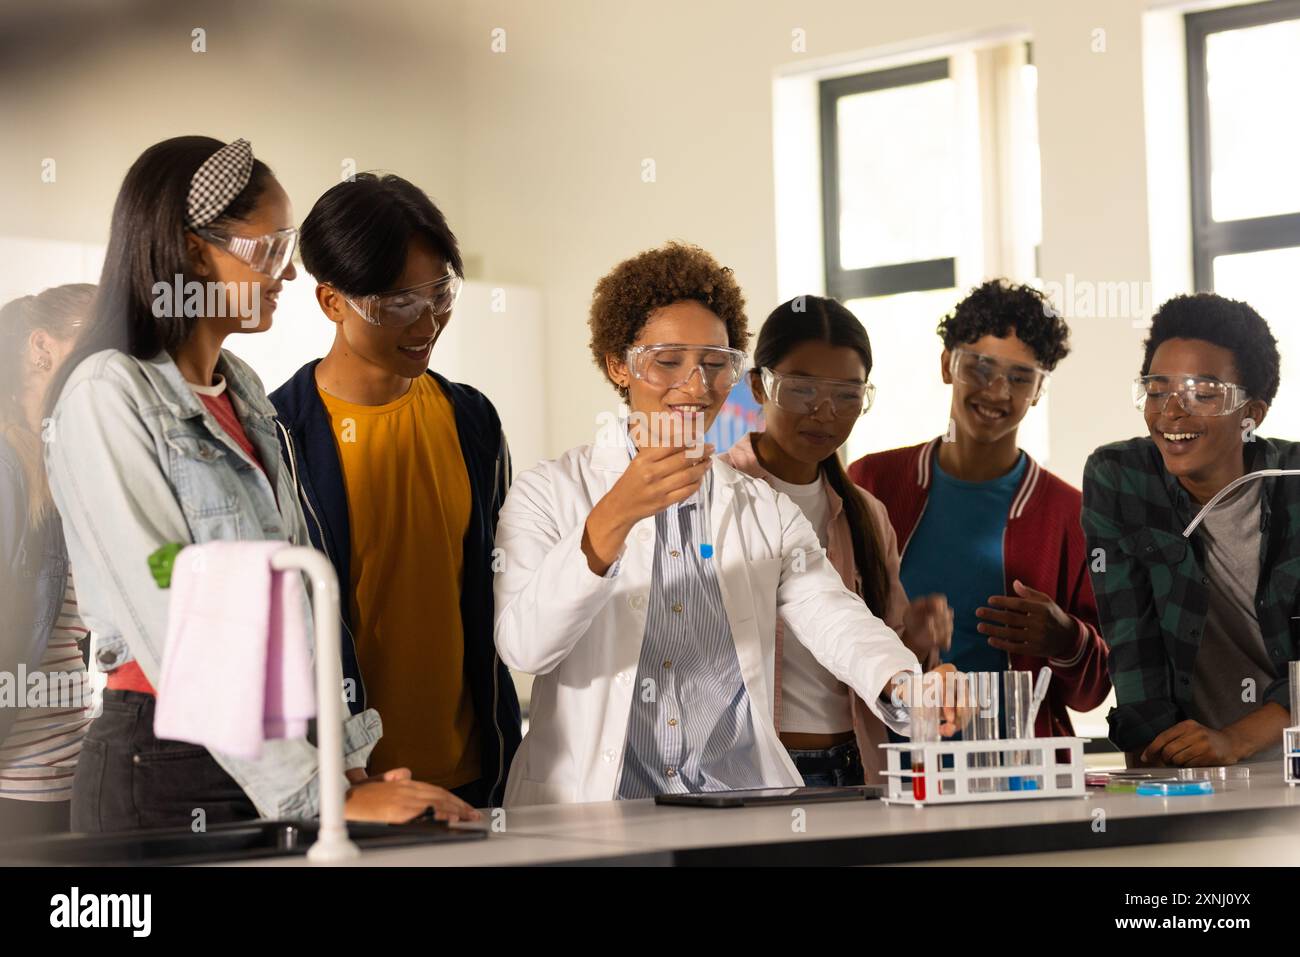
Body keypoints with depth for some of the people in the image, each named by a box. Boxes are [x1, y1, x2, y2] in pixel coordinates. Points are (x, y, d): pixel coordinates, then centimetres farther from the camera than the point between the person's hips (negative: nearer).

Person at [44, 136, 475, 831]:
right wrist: (317, 795, -23)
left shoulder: (243, 391, 14)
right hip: (163, 767, -7)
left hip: (270, 767, 7)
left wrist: (347, 765, 1)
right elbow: (172, 625, -19)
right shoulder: (108, 395, -11)